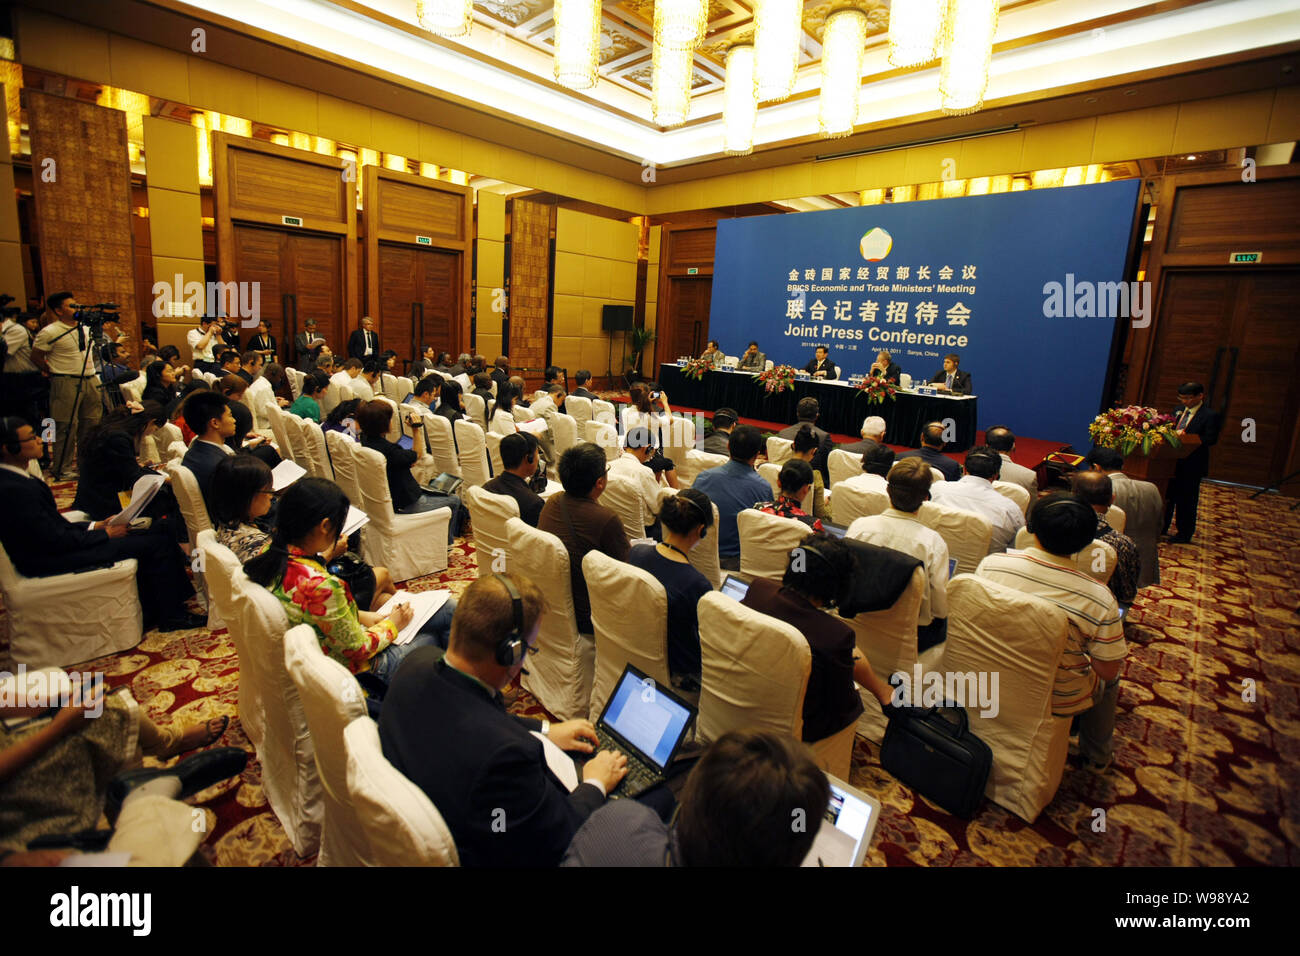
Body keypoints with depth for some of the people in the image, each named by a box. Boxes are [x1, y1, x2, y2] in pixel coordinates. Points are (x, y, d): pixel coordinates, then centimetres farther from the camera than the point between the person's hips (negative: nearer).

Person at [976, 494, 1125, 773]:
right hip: (1060, 700, -3)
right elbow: (1107, 671, -16)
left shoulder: (990, 565, -20)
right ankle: (1096, 756, 51)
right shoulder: (1099, 598, -27)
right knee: (1109, 678, 30)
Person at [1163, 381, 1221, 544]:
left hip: (1192, 465, -6)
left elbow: (1210, 439, -18)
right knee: (1167, 495, 16)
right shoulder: (1179, 410, 9)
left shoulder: (1210, 415, -11)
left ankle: (1184, 534, 16)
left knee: (1187, 500, 3)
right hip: (1173, 462, 6)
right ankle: (1162, 528, 29)